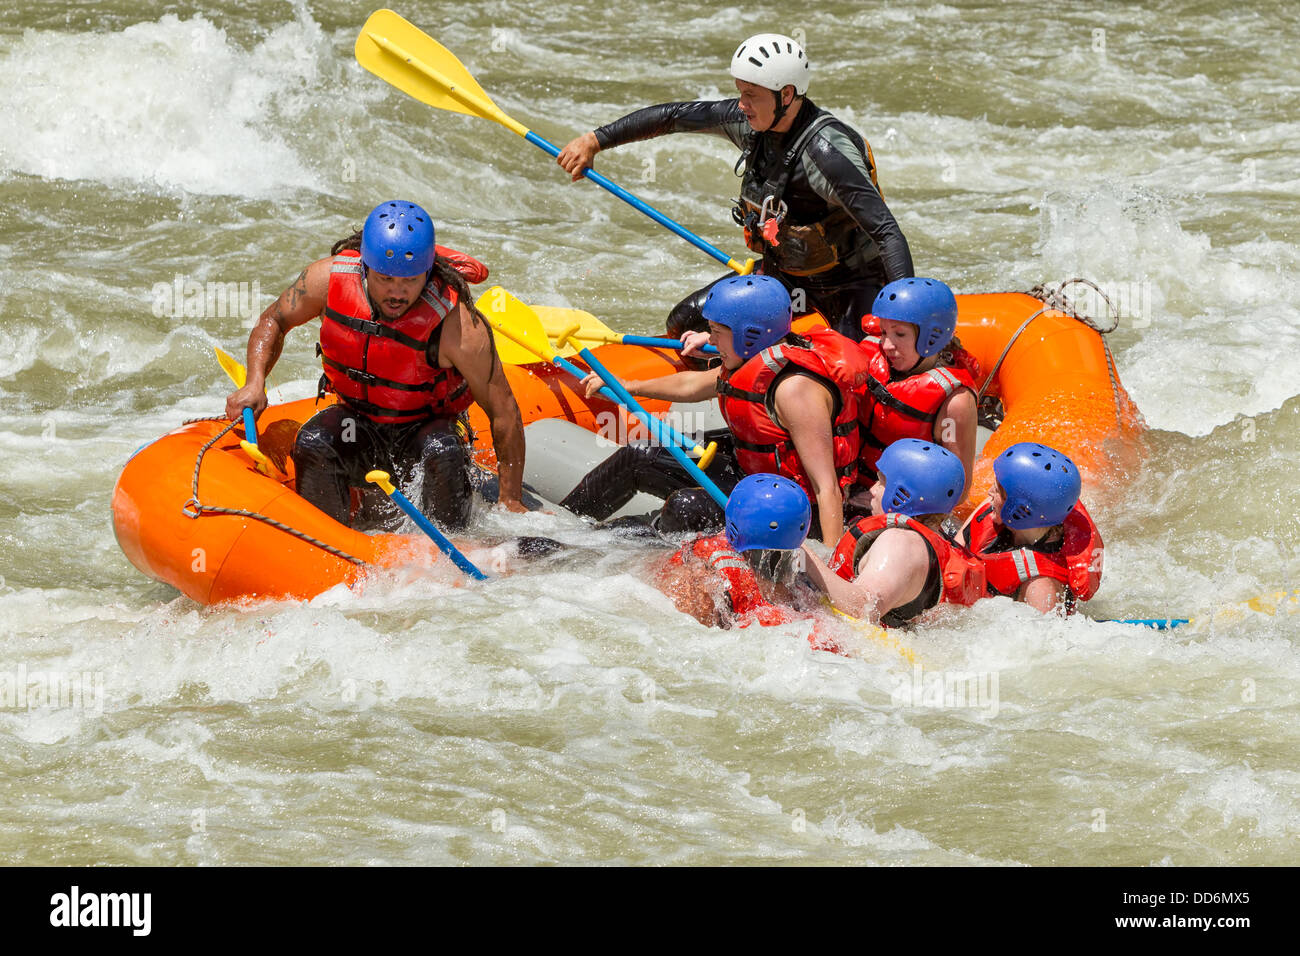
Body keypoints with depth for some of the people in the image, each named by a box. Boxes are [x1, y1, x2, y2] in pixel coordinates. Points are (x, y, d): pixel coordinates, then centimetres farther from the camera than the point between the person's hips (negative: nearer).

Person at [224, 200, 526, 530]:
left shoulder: (458, 326, -27)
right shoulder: (329, 278, -17)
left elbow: (503, 411, -18)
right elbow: (273, 322, 3)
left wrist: (510, 502, -17)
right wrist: (255, 383, -15)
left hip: (425, 427, -2)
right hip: (358, 425, 2)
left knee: (442, 453, -35)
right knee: (313, 444, -29)